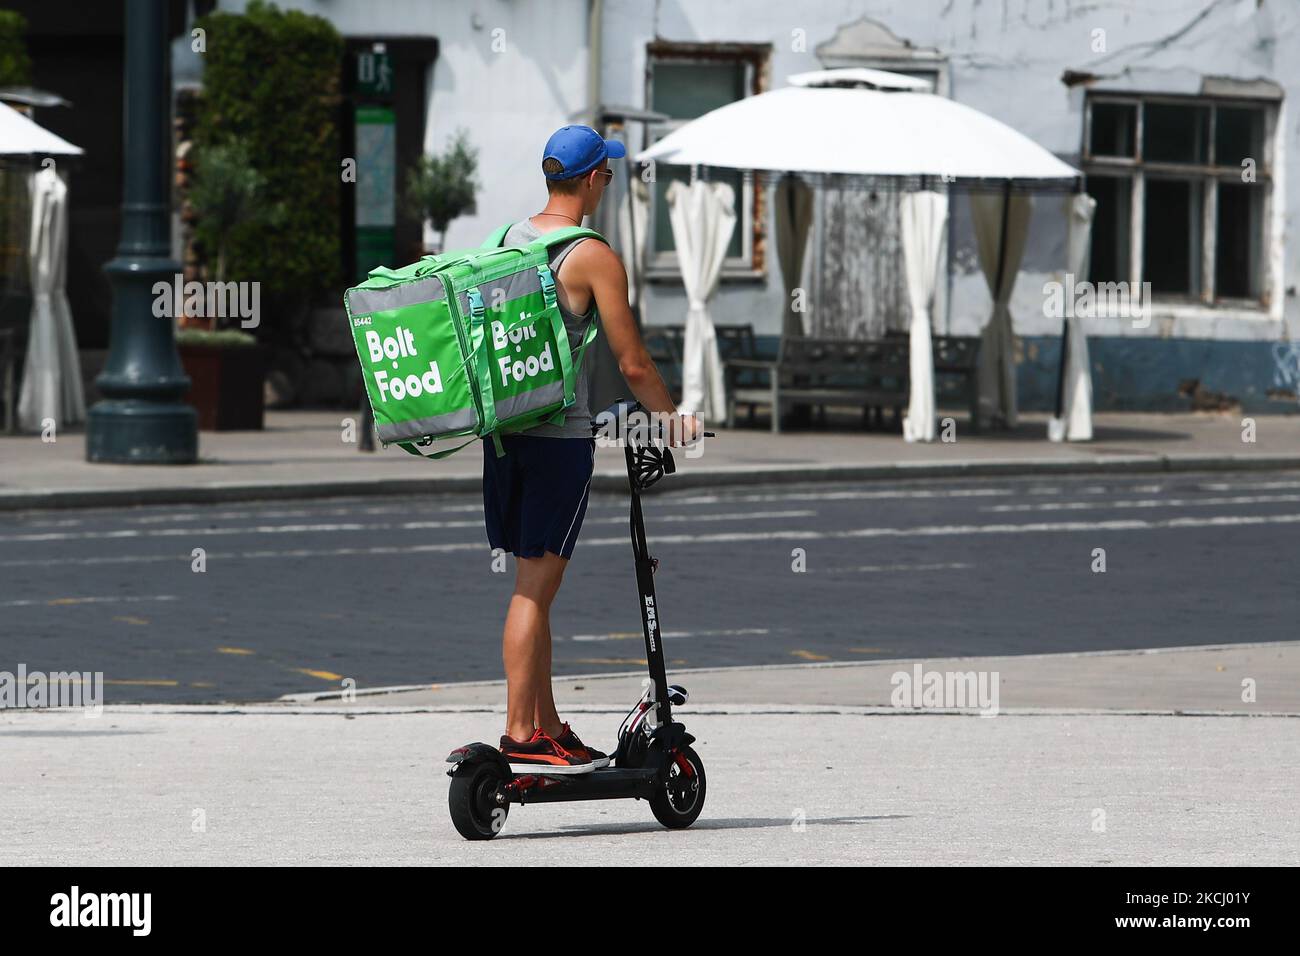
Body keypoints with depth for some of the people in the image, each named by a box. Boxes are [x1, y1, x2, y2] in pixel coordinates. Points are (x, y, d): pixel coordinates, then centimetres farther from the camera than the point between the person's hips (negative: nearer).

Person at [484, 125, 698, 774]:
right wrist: (673, 419, 8)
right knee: (535, 586, -7)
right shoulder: (594, 258, -11)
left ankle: (549, 728, 17)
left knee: (534, 583, 13)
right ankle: (520, 739, -8)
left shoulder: (507, 240, 10)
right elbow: (632, 365, -9)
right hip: (561, 434, -7)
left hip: (504, 429, 7)